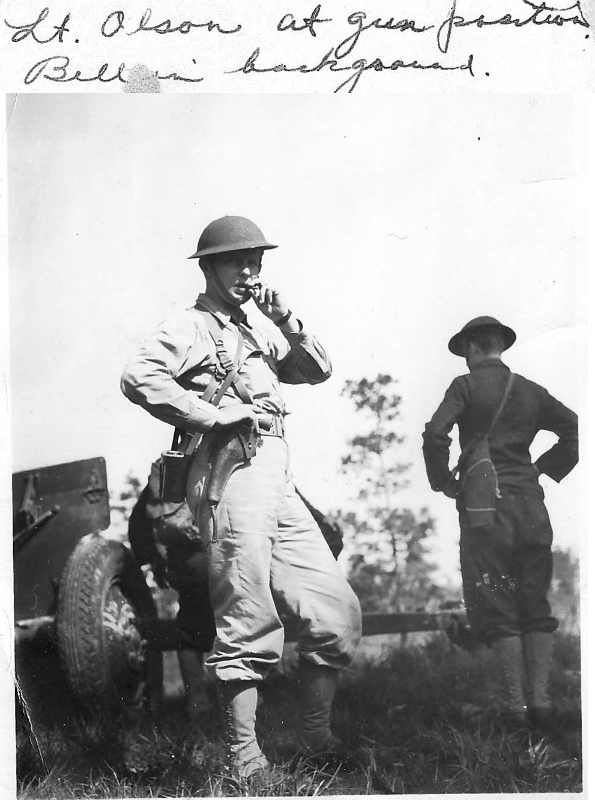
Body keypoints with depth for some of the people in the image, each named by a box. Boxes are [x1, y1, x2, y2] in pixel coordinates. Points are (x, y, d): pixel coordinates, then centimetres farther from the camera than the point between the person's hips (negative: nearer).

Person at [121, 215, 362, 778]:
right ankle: (245, 761, 2)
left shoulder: (259, 328, 25)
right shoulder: (190, 327, 0)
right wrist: (213, 414, -17)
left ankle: (315, 739, 17)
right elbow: (138, 377, -18)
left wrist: (287, 322, 6)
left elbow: (318, 371, 20)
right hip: (233, 476, -8)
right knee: (248, 628, -6)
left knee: (338, 613, 6)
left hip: (279, 483, 8)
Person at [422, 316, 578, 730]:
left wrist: (444, 481, -2)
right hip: (531, 502, 4)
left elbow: (435, 434, -15)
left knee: (497, 607, 0)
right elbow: (575, 427, 11)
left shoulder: (467, 385, -2)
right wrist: (544, 468, 16)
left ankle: (517, 703, -2)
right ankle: (540, 698, 6)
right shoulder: (532, 391, 12)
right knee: (535, 603, 9)